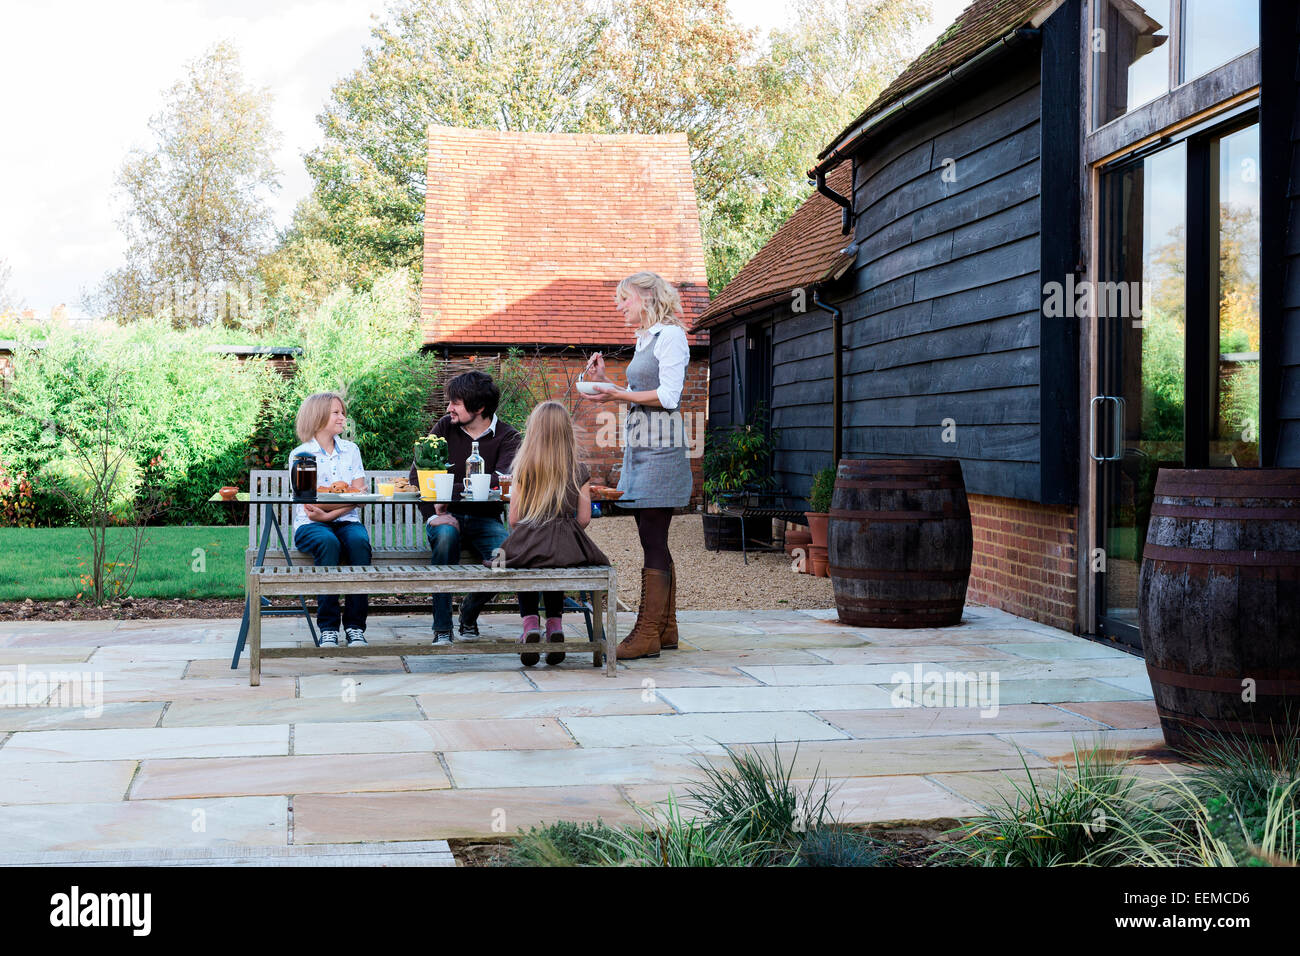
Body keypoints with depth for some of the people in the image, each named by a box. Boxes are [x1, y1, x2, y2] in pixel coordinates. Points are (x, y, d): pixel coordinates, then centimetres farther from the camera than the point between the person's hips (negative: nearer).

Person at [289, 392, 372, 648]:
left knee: (359, 541, -32)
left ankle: (355, 626, -29)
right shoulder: (300, 454, 4)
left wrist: (329, 513, -13)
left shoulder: (350, 450, 15)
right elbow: (311, 504, -8)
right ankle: (328, 627, -32)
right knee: (328, 543, -36)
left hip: (346, 521, 3)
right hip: (311, 526, -3)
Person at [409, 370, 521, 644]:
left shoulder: (507, 437, -1)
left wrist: (448, 491, -26)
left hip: (483, 518, 0)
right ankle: (442, 628, -31)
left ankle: (469, 612, 2)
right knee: (446, 534, -36)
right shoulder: (445, 427, 5)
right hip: (446, 516, 0)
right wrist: (432, 514, -15)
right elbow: (417, 473, 1)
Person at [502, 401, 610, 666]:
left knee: (524, 566, 31)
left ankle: (530, 623, 11)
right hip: (567, 547, 1)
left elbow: (514, 520, 0)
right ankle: (555, 625, 18)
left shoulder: (524, 470, -1)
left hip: (527, 545, -1)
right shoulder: (579, 471, 1)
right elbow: (584, 519, 3)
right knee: (554, 565, 33)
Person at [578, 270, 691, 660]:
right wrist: (605, 381, 11)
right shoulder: (645, 340, 20)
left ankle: (648, 634, -9)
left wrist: (617, 395, -16)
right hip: (639, 449, 9)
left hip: (660, 451, -9)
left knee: (653, 543, -9)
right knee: (654, 543, 9)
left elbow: (667, 395, -15)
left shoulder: (669, 335, -7)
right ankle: (665, 628, 14)